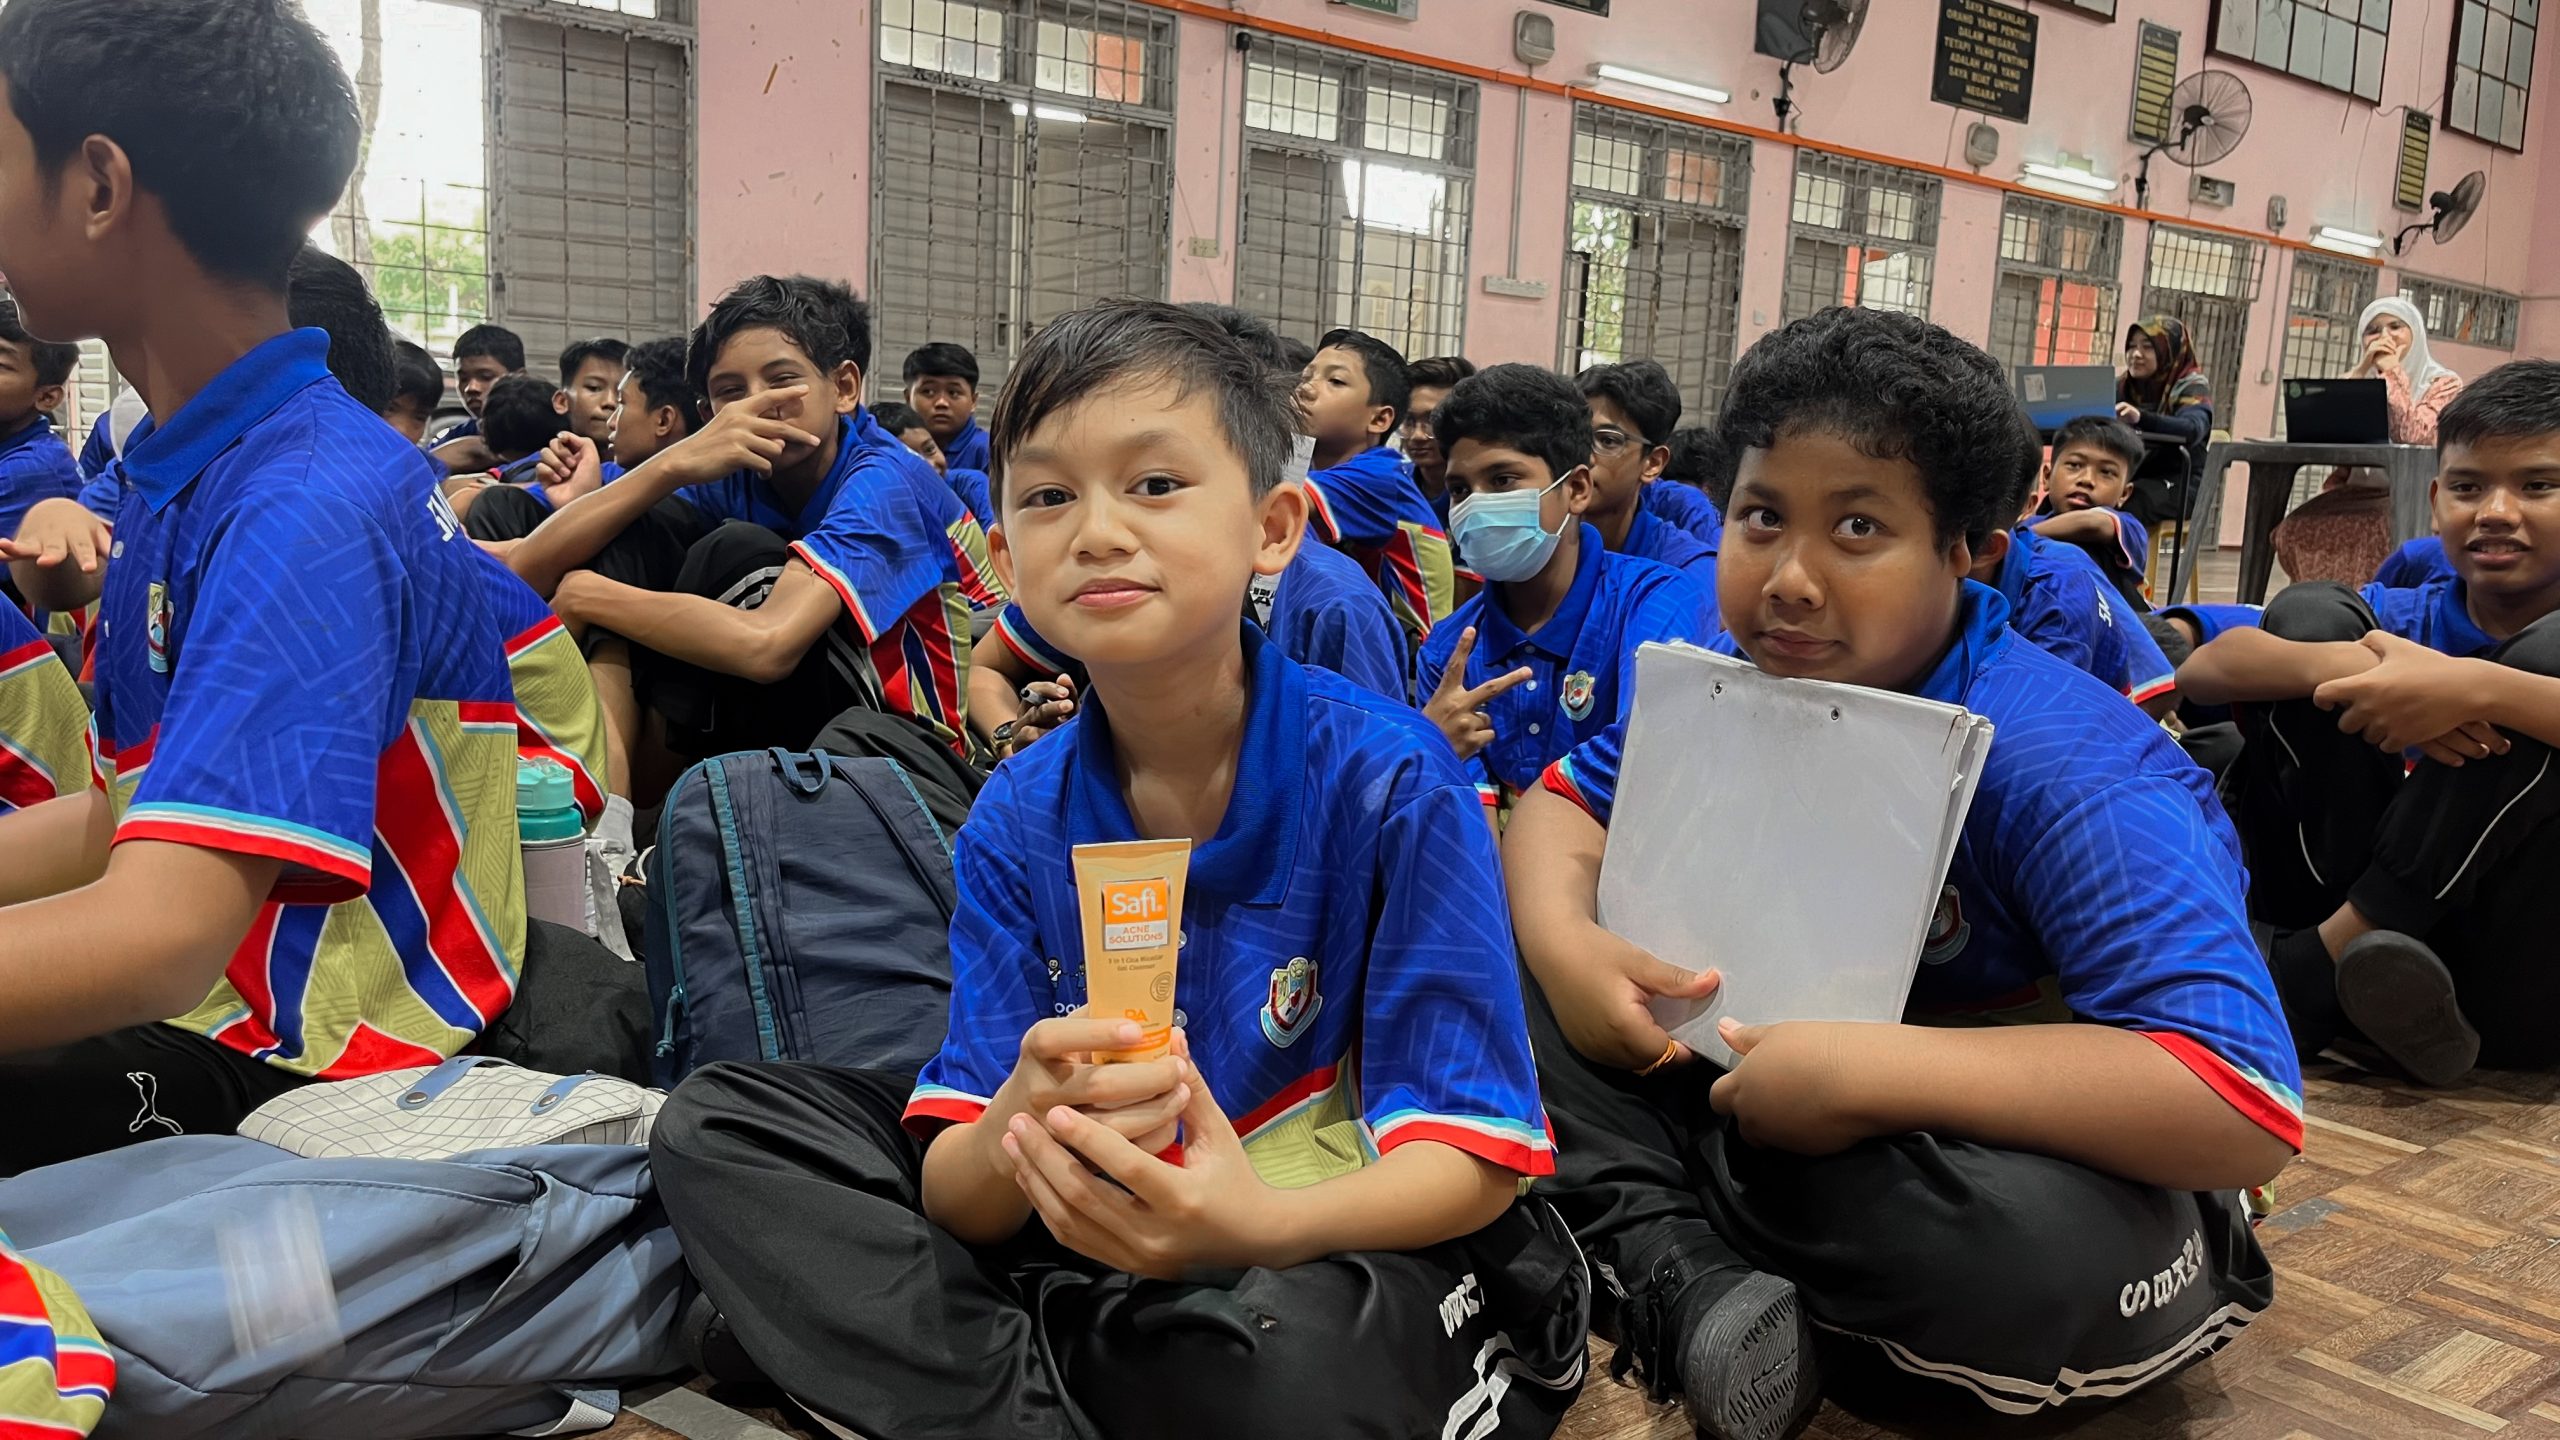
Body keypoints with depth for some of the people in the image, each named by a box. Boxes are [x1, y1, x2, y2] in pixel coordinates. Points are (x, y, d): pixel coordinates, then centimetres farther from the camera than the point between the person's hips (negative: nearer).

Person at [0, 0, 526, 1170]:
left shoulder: (303, 509, -23)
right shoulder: (193, 473, 7)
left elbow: (157, 935, -33)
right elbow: (136, 819, 12)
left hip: (320, 1081, -8)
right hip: (216, 1022, 8)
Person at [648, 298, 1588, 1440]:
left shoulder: (1389, 779, -16)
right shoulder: (1018, 822, -4)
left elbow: (1474, 1156, -16)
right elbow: (957, 1198, -8)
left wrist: (1261, 1222, -37)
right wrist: (1019, 1132, -33)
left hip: (1346, 1245, -4)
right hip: (1092, 1230, 5)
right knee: (714, 1125, -4)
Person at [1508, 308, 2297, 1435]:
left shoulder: (2067, 770, -29)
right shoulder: (1732, 682, -8)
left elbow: (2247, 1105, -37)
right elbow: (1566, 798, 4)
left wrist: (1867, 1074, -38)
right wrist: (1567, 945, -20)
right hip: (1795, 1085, 6)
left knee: (2044, 1245, -42)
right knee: (1518, 954, -8)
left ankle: (1668, 1195, -15)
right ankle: (1684, 1277, -23)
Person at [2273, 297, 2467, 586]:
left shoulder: (2443, 383, 0)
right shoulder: (2356, 379, 15)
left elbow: (2415, 438, -19)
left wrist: (2392, 372, -11)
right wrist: (2362, 370, -7)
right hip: (2357, 494, 5)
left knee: (2374, 533, -36)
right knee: (2297, 529, -23)